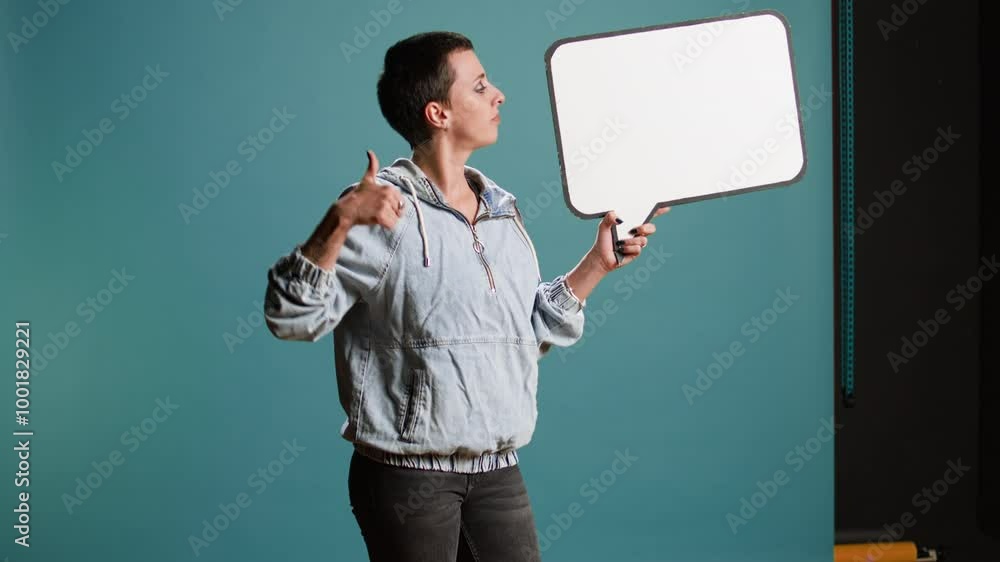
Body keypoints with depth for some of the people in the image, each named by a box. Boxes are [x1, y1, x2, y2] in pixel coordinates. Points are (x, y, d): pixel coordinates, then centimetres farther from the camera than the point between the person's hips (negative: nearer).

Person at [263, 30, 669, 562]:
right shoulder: (384, 210, -11)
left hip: (500, 476, 7)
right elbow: (291, 316, -17)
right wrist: (339, 222, -29)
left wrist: (598, 263, 11)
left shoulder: (503, 210, 12)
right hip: (408, 475, -6)